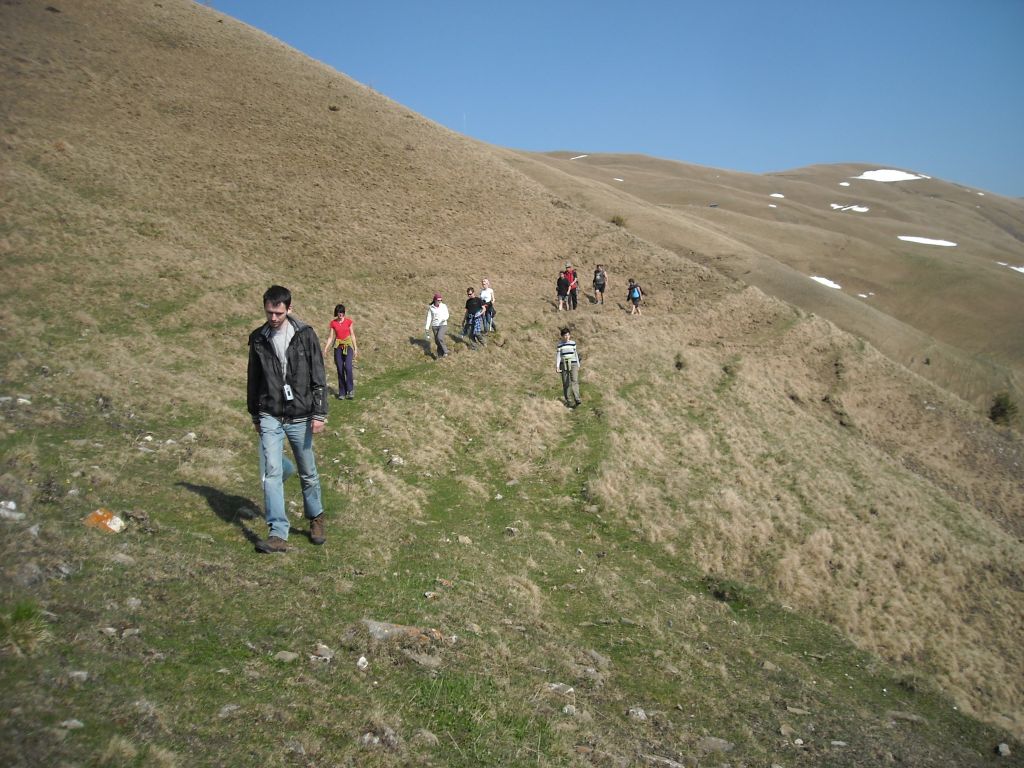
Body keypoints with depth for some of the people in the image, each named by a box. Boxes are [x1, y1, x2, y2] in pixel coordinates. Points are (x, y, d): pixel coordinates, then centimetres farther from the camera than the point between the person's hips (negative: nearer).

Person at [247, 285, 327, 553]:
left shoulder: (305, 335, -5)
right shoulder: (258, 338, 3)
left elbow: (318, 377, -4)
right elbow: (253, 380, 13)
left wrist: (319, 413, -8)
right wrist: (255, 415, 17)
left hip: (300, 417, -1)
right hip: (270, 418, 1)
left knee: (308, 474, 11)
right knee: (271, 473, -10)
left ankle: (316, 519, 33)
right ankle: (278, 533, -7)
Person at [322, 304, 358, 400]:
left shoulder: (348, 321, 1)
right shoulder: (333, 323, 2)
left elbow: (352, 335, 6)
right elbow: (330, 337, 4)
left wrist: (355, 348, 4)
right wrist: (325, 349, -3)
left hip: (348, 346, -1)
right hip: (338, 347, 1)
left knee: (348, 367, -19)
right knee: (340, 370, 2)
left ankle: (350, 389, -5)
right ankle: (342, 392, 11)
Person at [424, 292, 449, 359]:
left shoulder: (444, 306, -2)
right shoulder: (431, 307, 2)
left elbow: (447, 315, -5)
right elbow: (429, 317, 4)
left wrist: (444, 318, -28)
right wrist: (427, 327, -3)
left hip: (443, 325, -3)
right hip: (434, 326, 3)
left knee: (439, 337, -25)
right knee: (437, 341, 4)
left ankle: (445, 351, -11)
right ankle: (440, 354, 19)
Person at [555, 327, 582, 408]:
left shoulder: (573, 343, 7)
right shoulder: (560, 344, 1)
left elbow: (576, 354, 13)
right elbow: (558, 355, -1)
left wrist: (578, 365, 14)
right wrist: (557, 366, -9)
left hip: (573, 364, 1)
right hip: (564, 365, -1)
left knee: (575, 381, -16)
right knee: (566, 383, 0)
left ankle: (576, 399, -25)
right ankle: (567, 401, 5)